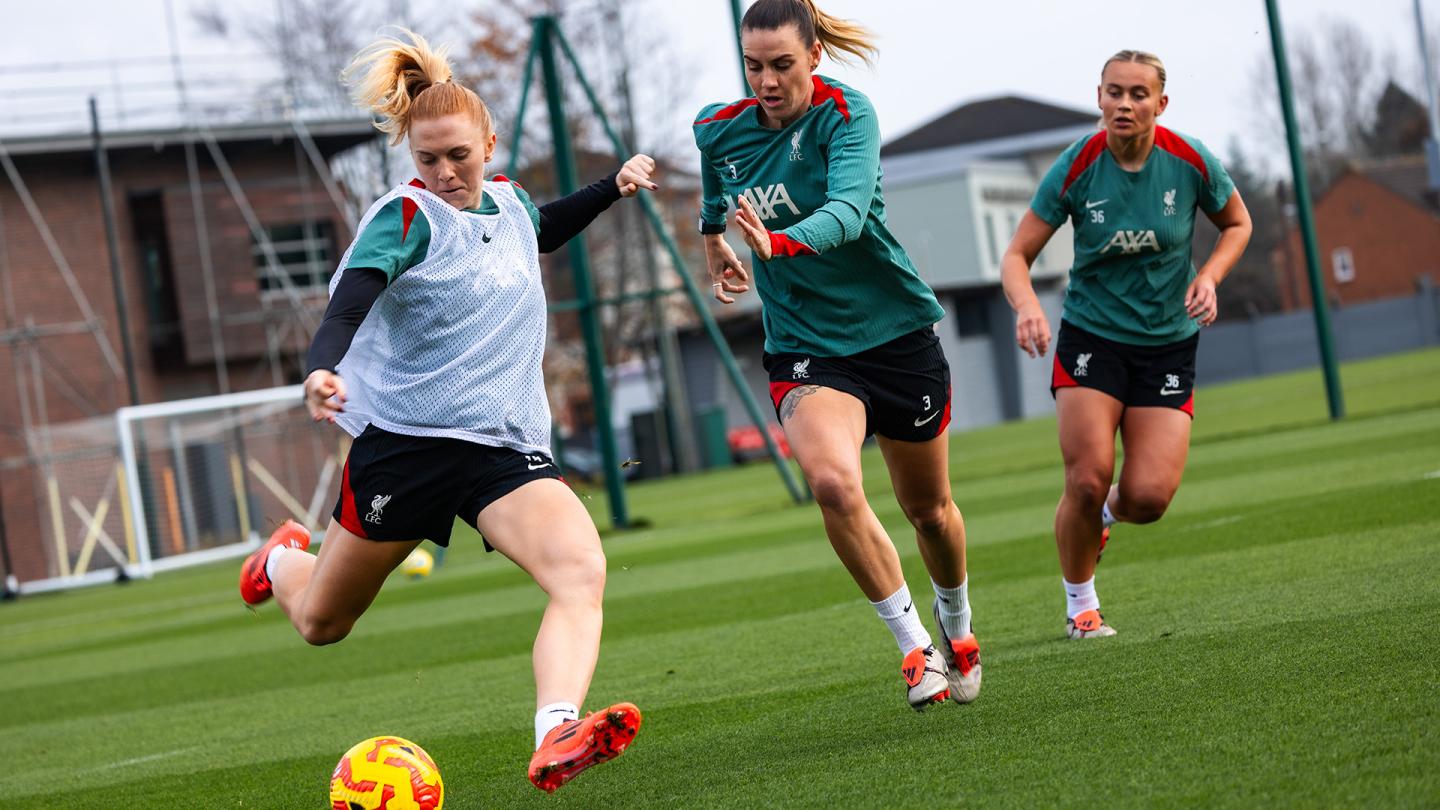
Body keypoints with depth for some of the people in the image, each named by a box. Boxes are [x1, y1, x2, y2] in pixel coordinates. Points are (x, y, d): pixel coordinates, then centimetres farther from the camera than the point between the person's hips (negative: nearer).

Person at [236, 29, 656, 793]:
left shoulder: (506, 199, 9)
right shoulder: (406, 217, -11)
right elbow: (348, 300, -28)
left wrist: (612, 186, 23)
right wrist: (322, 370, -47)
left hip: (505, 445, 4)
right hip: (405, 438, -4)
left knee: (581, 571, -27)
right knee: (321, 623, 13)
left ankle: (555, 739, -44)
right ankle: (285, 557, 50)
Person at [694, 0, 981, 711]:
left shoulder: (846, 114, -17)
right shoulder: (721, 130, -4)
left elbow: (848, 211, -34)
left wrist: (778, 243, -51)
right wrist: (714, 242, 32)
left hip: (897, 332, -1)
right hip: (804, 350, 2)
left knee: (929, 508, 13)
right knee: (832, 481, -28)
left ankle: (957, 626, 45)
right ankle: (913, 646, -14)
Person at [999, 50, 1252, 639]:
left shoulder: (1190, 161, -10)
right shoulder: (1076, 168, -13)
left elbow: (1237, 223, 9)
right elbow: (1016, 256, -9)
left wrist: (1208, 277, -10)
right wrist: (1027, 305, -31)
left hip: (1168, 342, 1)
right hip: (1090, 338, -1)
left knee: (1148, 499, -12)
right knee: (1087, 479, -16)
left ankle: (1110, 509, 27)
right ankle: (1079, 604, 8)